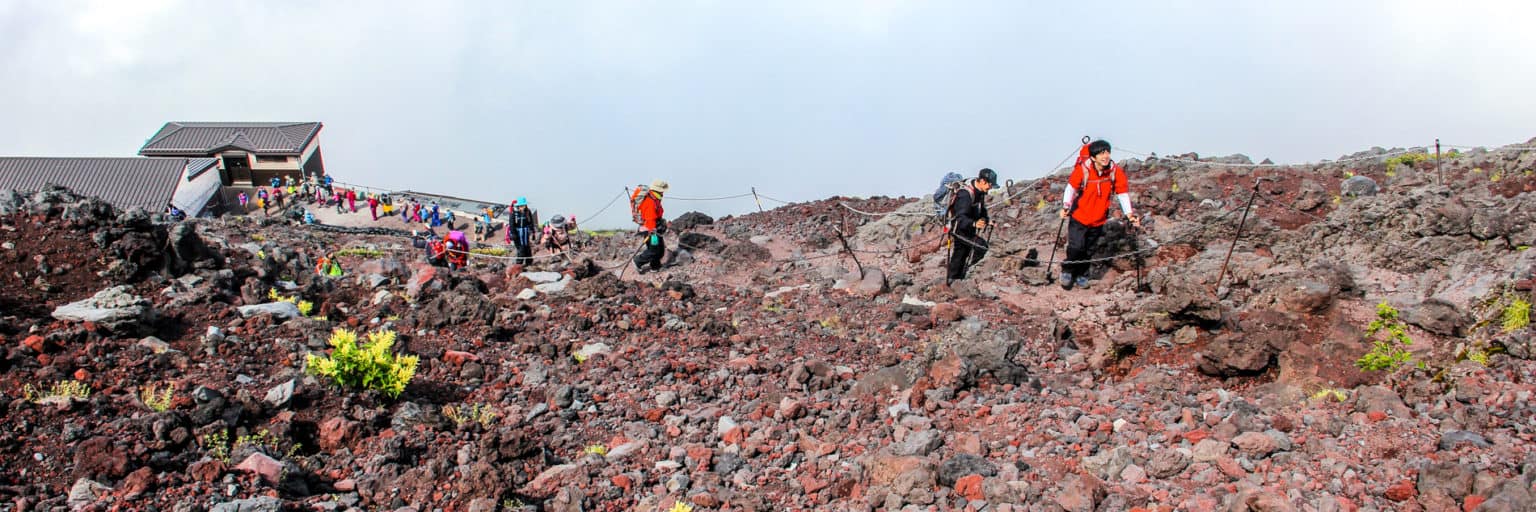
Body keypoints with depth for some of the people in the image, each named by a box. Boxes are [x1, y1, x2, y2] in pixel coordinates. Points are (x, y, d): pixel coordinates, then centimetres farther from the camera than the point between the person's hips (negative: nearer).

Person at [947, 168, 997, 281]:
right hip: (959, 230, -9)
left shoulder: (981, 193, 5)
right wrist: (974, 223, -51)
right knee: (982, 246, -23)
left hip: (970, 231, 9)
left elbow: (982, 212, 20)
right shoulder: (965, 193, -25)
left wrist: (987, 220, 0)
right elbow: (960, 217, -34)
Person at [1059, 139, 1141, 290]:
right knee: (1076, 247, -10)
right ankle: (1067, 271, 16)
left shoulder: (1116, 171, -13)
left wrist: (1129, 214, -11)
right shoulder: (1082, 169, -19)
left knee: (1089, 250, 13)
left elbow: (1123, 193, -4)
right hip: (1079, 217, -3)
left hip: (1099, 219, 3)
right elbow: (1071, 187, -7)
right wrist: (1066, 206, -18)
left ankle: (1081, 275, 35)